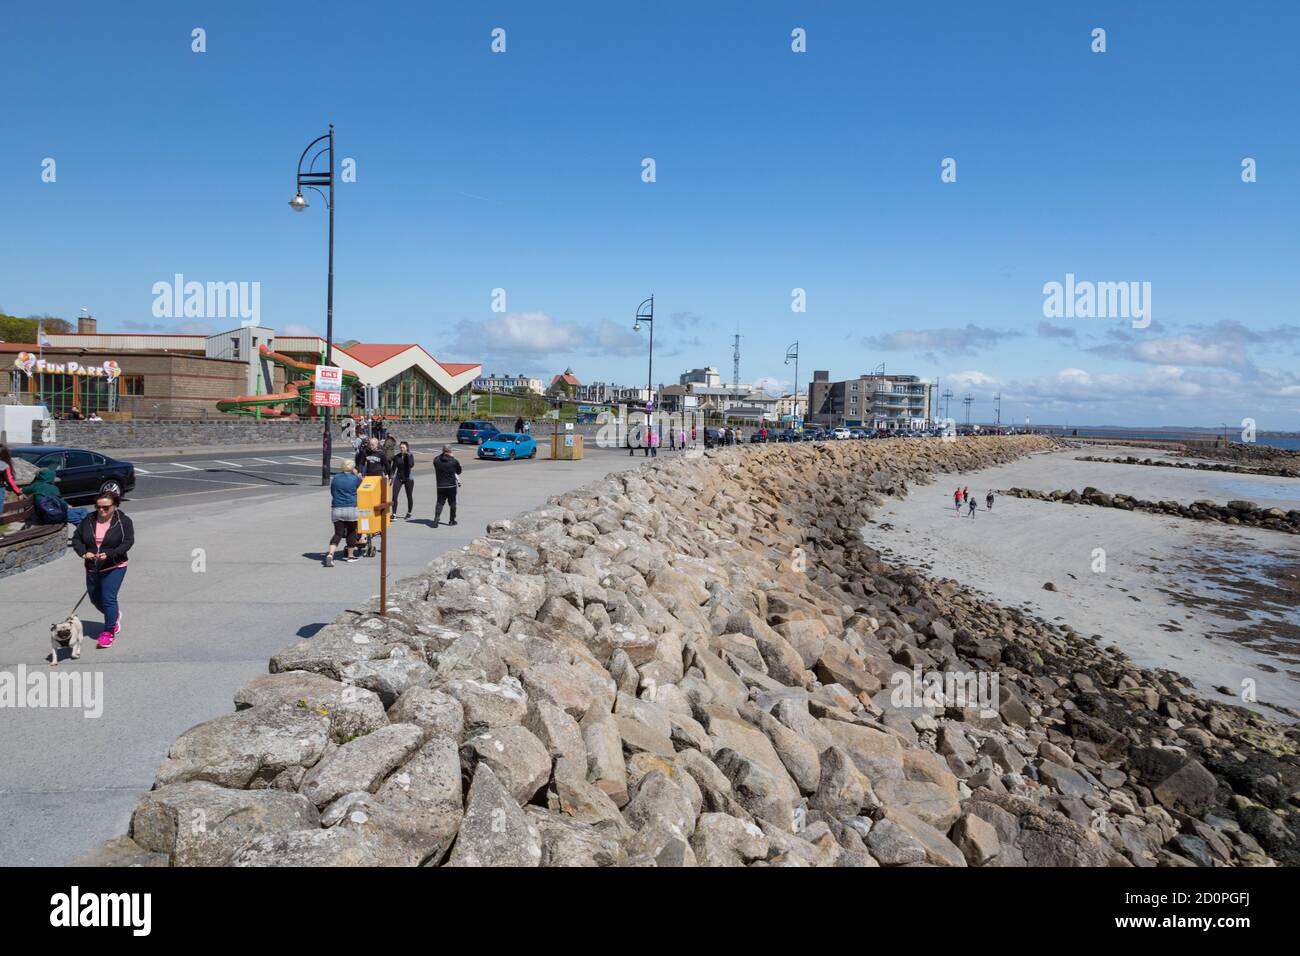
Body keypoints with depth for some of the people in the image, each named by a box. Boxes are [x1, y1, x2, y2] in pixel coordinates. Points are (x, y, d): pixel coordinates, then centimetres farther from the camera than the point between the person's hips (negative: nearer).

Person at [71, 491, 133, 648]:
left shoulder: (123, 522, -8)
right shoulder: (89, 520, 3)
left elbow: (128, 542, -14)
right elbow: (76, 538, 5)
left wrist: (109, 554, -26)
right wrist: (84, 553, -13)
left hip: (114, 567, -5)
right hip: (92, 568, 6)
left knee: (108, 598, -12)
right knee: (95, 599, 17)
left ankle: (109, 632, 0)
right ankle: (115, 615, 45)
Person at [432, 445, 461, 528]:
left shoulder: (436, 460, -6)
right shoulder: (454, 461, -10)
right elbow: (459, 471, 5)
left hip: (440, 486, 1)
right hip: (451, 485, -1)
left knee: (439, 503, 6)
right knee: (452, 503, 13)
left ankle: (436, 518, -13)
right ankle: (452, 520, 19)